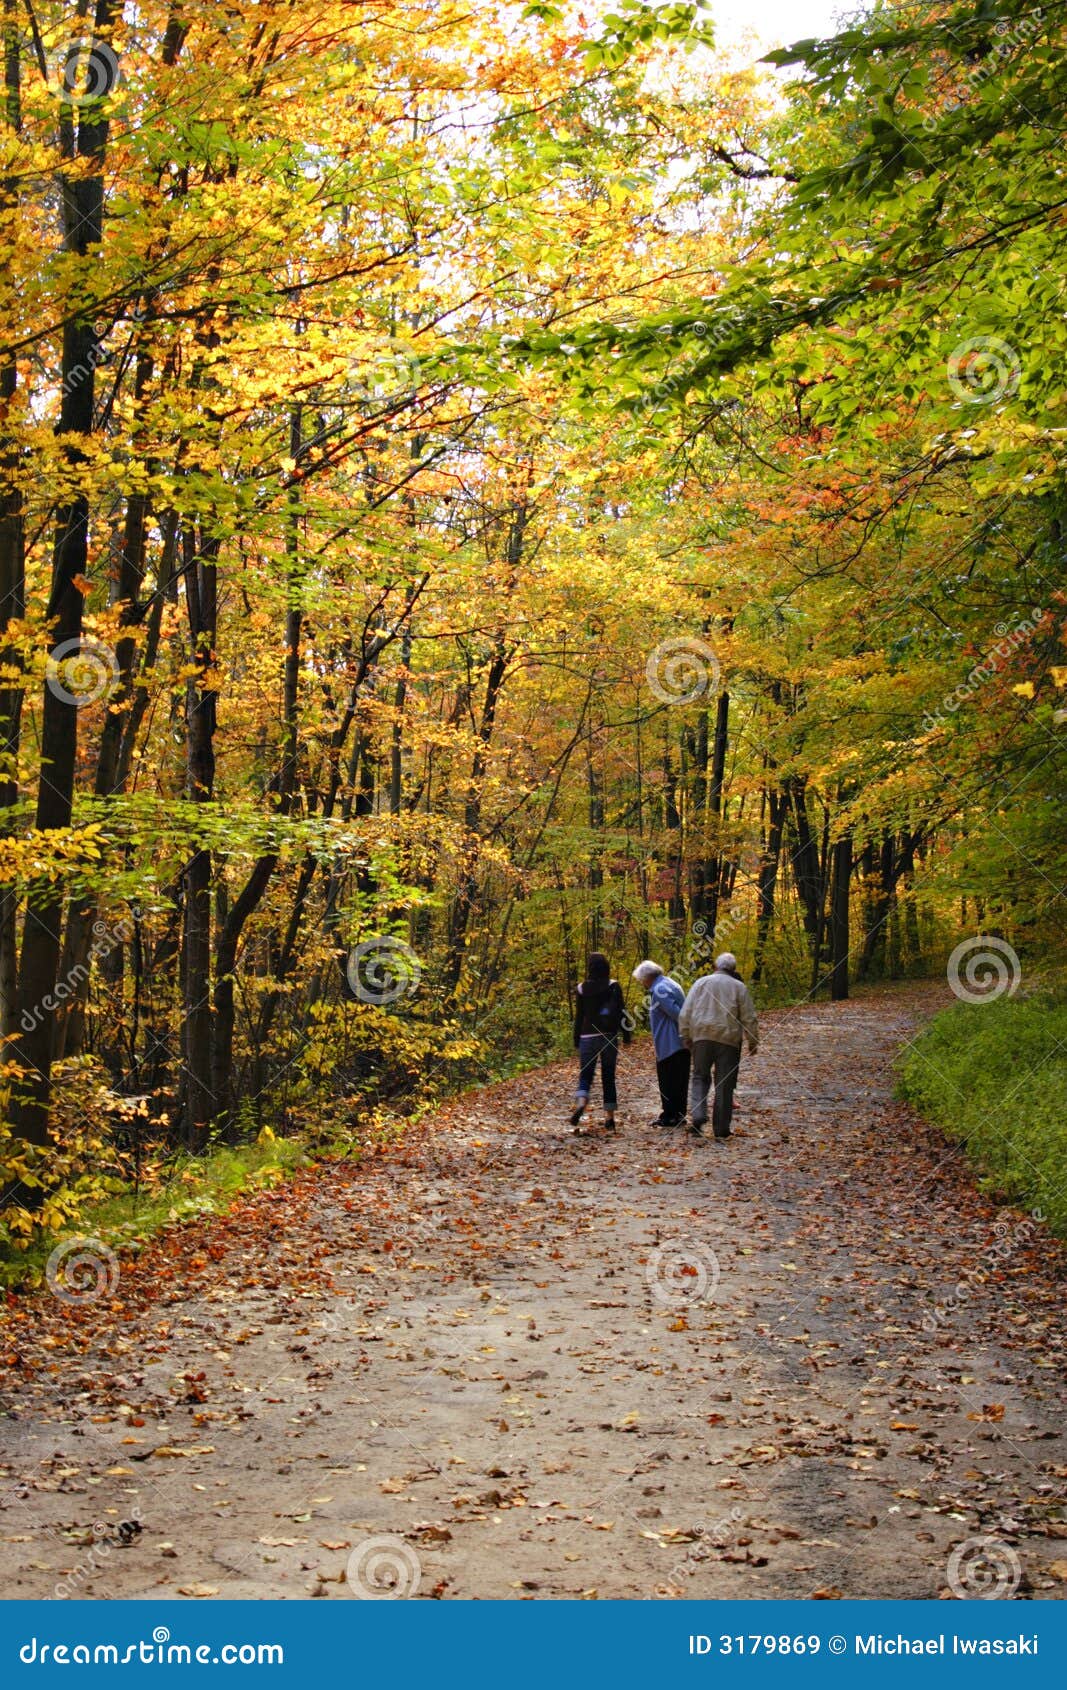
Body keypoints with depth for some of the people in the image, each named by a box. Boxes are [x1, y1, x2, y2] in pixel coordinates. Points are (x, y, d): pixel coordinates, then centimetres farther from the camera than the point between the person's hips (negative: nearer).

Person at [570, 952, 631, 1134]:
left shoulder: (582, 988, 1)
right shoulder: (614, 986, -2)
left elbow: (579, 1016, 4)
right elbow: (622, 1013, -3)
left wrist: (576, 1042, 10)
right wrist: (626, 1036, 4)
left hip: (588, 1037, 0)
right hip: (609, 1036, 0)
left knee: (585, 1076, 3)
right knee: (608, 1078, 9)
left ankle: (580, 1104, -26)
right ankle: (610, 1119, 8)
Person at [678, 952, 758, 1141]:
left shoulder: (701, 983, 7)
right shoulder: (739, 987, 3)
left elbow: (685, 1013, 6)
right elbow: (749, 1018, 2)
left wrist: (686, 1036, 15)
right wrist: (753, 1042, 12)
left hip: (702, 1037, 1)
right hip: (728, 1040, -1)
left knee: (700, 1077, 11)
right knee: (725, 1084, 4)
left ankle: (698, 1116, -10)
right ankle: (721, 1128, 5)